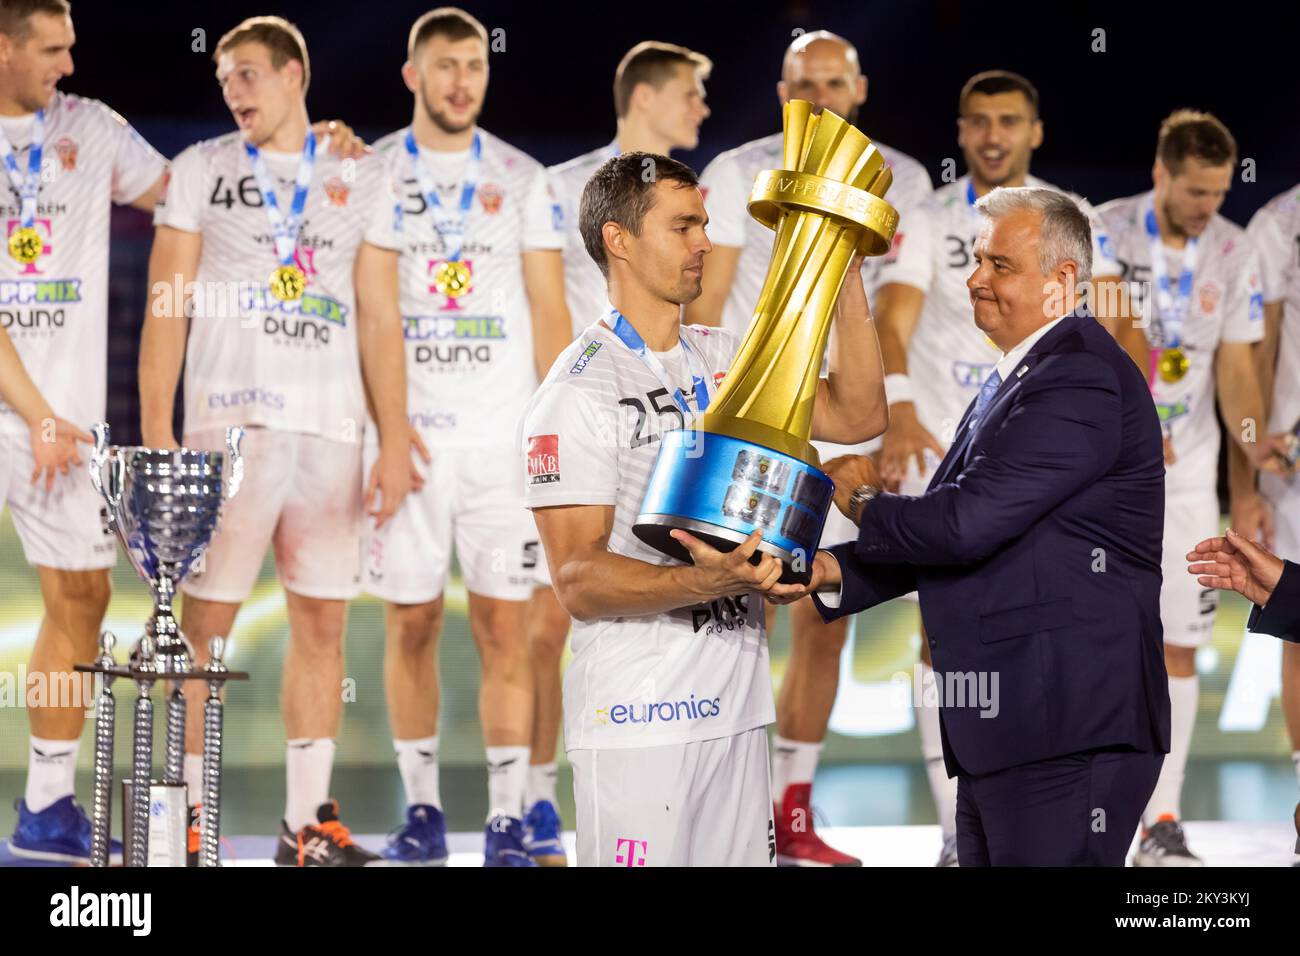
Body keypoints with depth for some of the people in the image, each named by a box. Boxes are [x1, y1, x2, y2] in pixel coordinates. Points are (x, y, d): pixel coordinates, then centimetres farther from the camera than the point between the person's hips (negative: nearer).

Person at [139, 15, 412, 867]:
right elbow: (167, 306, 2)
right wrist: (156, 435, -7)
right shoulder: (203, 169, 7)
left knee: (323, 622, 3)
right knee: (205, 621, -5)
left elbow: (381, 322, 10)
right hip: (230, 421, -2)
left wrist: (395, 441, 1)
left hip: (332, 429, 2)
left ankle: (308, 822, 8)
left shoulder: (361, 180, 11)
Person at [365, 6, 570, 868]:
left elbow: (550, 314, 6)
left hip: (505, 436, 0)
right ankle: (422, 806, 16)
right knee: (411, 625, 5)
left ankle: (509, 819, 1)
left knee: (504, 628, -2)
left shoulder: (524, 181, 6)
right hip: (404, 433, 0)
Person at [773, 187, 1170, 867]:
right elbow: (948, 531, 17)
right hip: (1000, 730, 10)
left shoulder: (1081, 379, -15)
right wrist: (829, 573, 2)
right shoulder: (1008, 383, 20)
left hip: (1067, 731, -10)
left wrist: (862, 502, -2)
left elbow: (967, 522, -21)